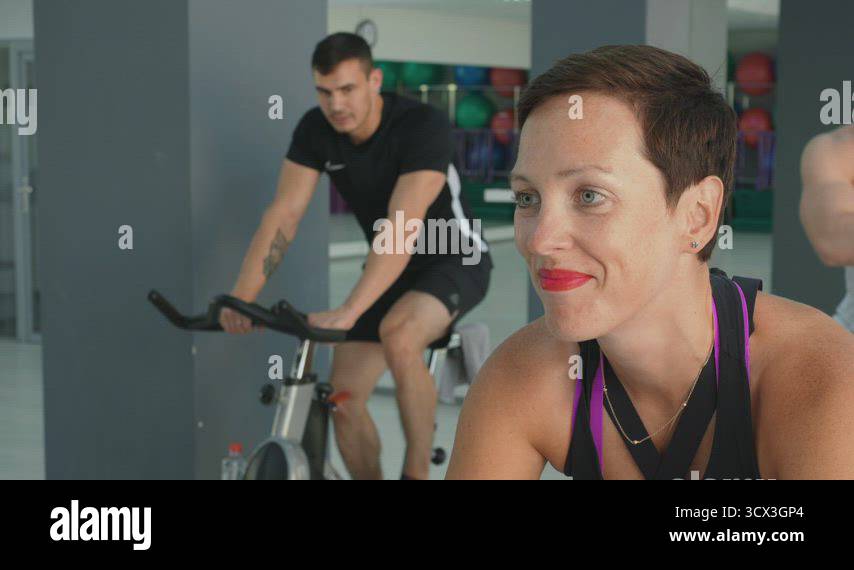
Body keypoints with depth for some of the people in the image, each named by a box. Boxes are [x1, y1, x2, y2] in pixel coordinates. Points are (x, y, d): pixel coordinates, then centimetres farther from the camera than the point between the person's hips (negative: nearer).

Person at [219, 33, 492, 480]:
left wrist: (346, 313, -47)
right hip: (390, 268, 6)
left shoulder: (423, 125, -29)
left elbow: (403, 228, -38)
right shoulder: (315, 130, -11)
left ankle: (418, 471, -18)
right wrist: (240, 299, -29)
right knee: (343, 398, -4)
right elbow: (283, 215, -16)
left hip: (455, 259, -6)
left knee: (398, 336, -36)